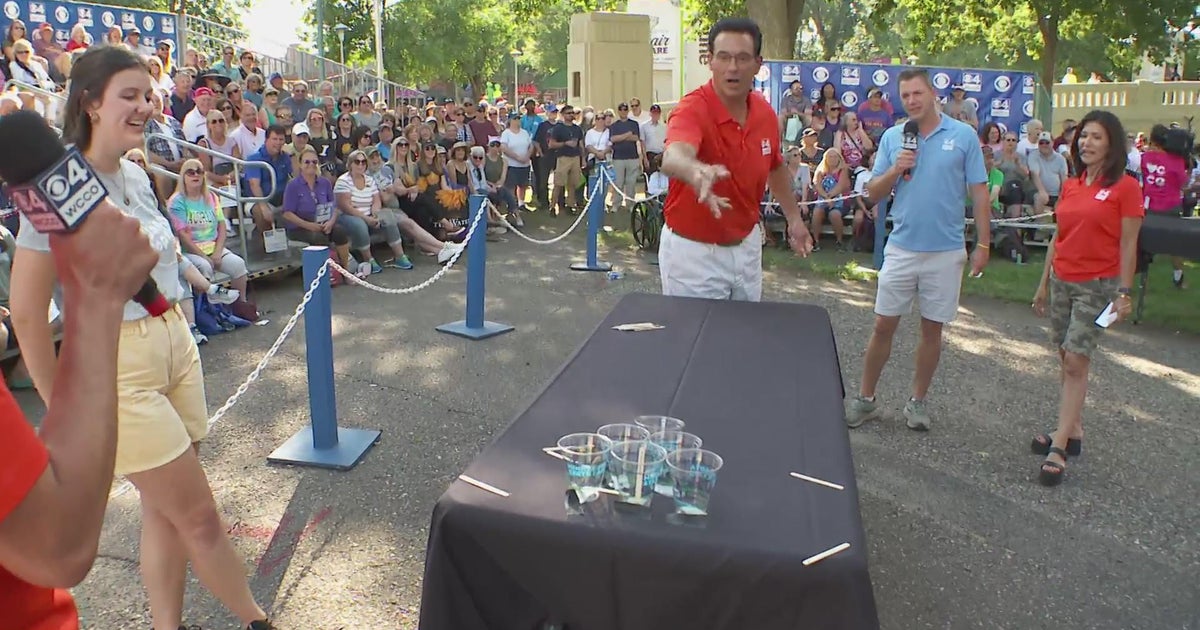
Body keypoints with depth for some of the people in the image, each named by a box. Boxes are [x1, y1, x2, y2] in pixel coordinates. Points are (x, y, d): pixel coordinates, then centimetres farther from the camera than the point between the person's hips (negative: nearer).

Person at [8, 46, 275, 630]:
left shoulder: (136, 175, 7)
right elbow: (26, 311, -14)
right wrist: (61, 403, -9)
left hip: (177, 348, 7)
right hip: (116, 368, -7)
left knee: (164, 511, 14)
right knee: (198, 515, 3)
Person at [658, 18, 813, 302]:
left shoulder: (765, 112, -3)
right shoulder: (693, 109, -23)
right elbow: (673, 157, -45)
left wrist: (794, 217, 17)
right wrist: (698, 171, -67)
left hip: (746, 245, 6)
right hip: (693, 249, -6)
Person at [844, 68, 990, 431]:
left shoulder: (964, 135, -1)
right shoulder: (892, 137, 4)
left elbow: (979, 192, 0)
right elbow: (873, 193, 6)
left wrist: (983, 243, -4)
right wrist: (895, 170, -13)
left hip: (946, 251, -1)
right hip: (901, 247, 1)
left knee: (932, 329, 9)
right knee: (884, 325, 4)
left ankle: (917, 402, 23)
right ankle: (865, 399, 16)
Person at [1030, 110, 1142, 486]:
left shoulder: (1125, 187, -6)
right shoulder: (1070, 186, 10)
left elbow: (1128, 245, -7)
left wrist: (1124, 293, -10)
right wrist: (1044, 284, 15)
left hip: (1098, 285, -6)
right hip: (1061, 281, 6)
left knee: (1076, 362, -9)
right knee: (1066, 360, 11)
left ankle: (1059, 448, -6)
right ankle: (1073, 431, 23)